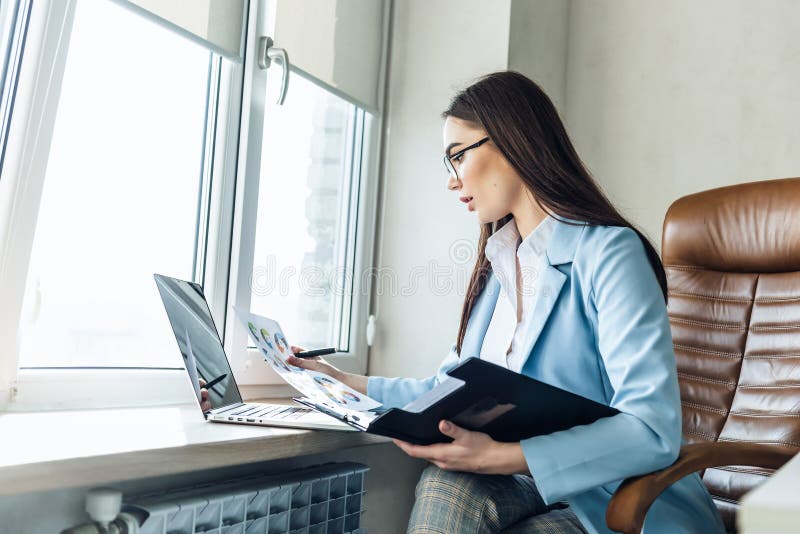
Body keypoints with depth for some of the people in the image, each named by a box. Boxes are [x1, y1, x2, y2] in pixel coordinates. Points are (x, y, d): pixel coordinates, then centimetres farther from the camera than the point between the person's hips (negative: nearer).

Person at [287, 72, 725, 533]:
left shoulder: (609, 252, -14)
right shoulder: (497, 264, 10)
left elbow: (653, 430, -23)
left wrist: (502, 457, -32)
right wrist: (350, 385, 14)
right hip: (523, 487, 5)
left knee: (449, 487, -28)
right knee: (446, 485, -26)